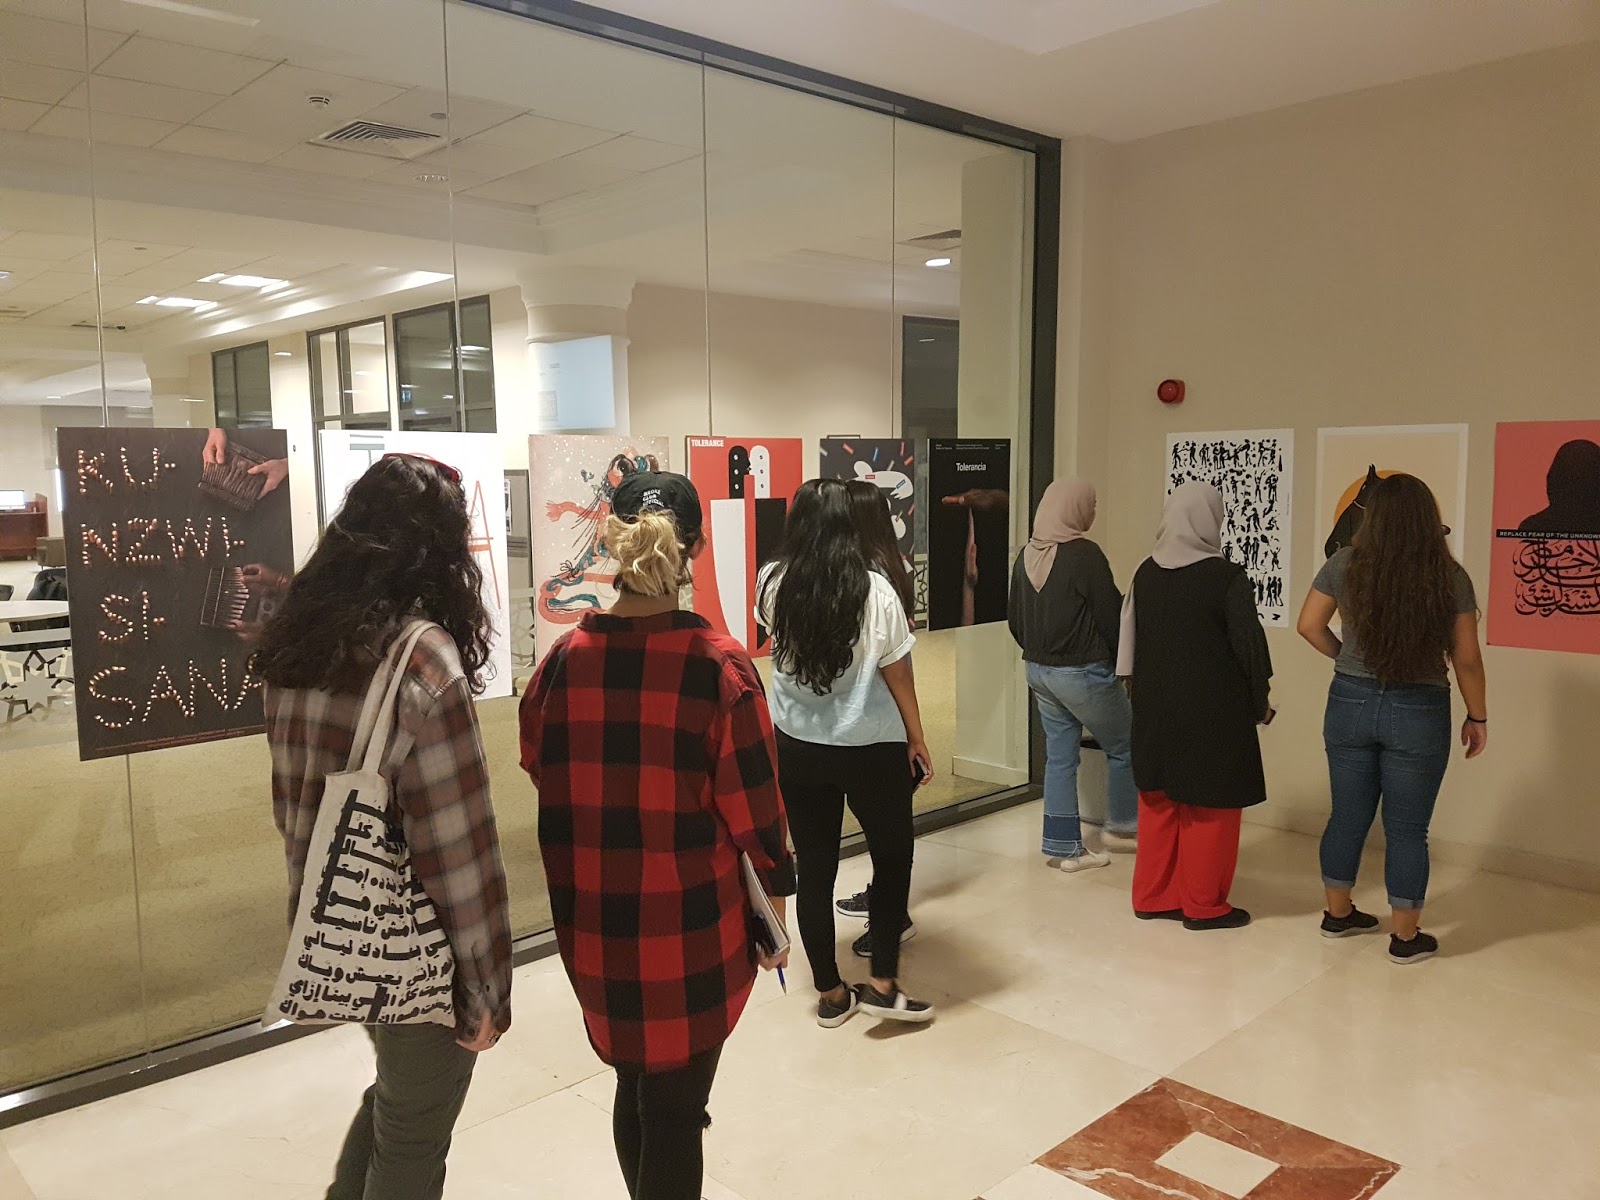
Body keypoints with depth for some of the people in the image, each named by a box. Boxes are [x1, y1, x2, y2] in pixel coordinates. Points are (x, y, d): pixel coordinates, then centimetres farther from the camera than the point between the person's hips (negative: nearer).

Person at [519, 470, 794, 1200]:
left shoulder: (564, 659, -7)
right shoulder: (719, 665, -17)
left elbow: (539, 770, 7)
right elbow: (753, 807, -12)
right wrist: (776, 908, 2)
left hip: (594, 921, 4)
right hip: (690, 925, -4)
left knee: (634, 1089, 24)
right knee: (675, 1106, 12)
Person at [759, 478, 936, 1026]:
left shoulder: (773, 585, -6)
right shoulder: (874, 591, -16)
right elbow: (897, 674, -10)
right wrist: (916, 739, 5)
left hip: (798, 749, 3)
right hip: (872, 748, -3)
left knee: (814, 868, 13)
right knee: (893, 857, 18)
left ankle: (830, 994, 24)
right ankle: (882, 984, 18)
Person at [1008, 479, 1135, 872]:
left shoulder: (1026, 555, 4)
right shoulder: (1084, 554, -18)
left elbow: (1016, 620, 11)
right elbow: (1111, 617, -14)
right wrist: (1121, 660, 2)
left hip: (1038, 671, 7)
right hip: (1083, 672, -7)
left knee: (1059, 756, 12)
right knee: (1125, 746, 14)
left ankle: (1063, 845, 16)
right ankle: (1123, 825, 26)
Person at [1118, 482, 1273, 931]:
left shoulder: (1146, 573, 2)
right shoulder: (1228, 578, -15)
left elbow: (1131, 640, 8)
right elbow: (1248, 646, -10)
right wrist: (1260, 703, 4)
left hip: (1155, 706, 6)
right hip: (1213, 710, -5)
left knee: (1159, 802, 14)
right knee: (1208, 807, 6)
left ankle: (1152, 896, 21)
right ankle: (1203, 904, 15)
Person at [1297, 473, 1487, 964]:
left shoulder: (1344, 565, -5)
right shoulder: (1449, 576, -8)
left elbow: (1309, 626, 0)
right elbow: (1466, 659, -5)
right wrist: (1477, 717, 6)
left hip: (1351, 703, 2)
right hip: (1419, 713, -2)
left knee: (1348, 816, 15)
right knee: (1406, 829, 7)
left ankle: (1338, 913, 30)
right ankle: (1406, 937, 19)